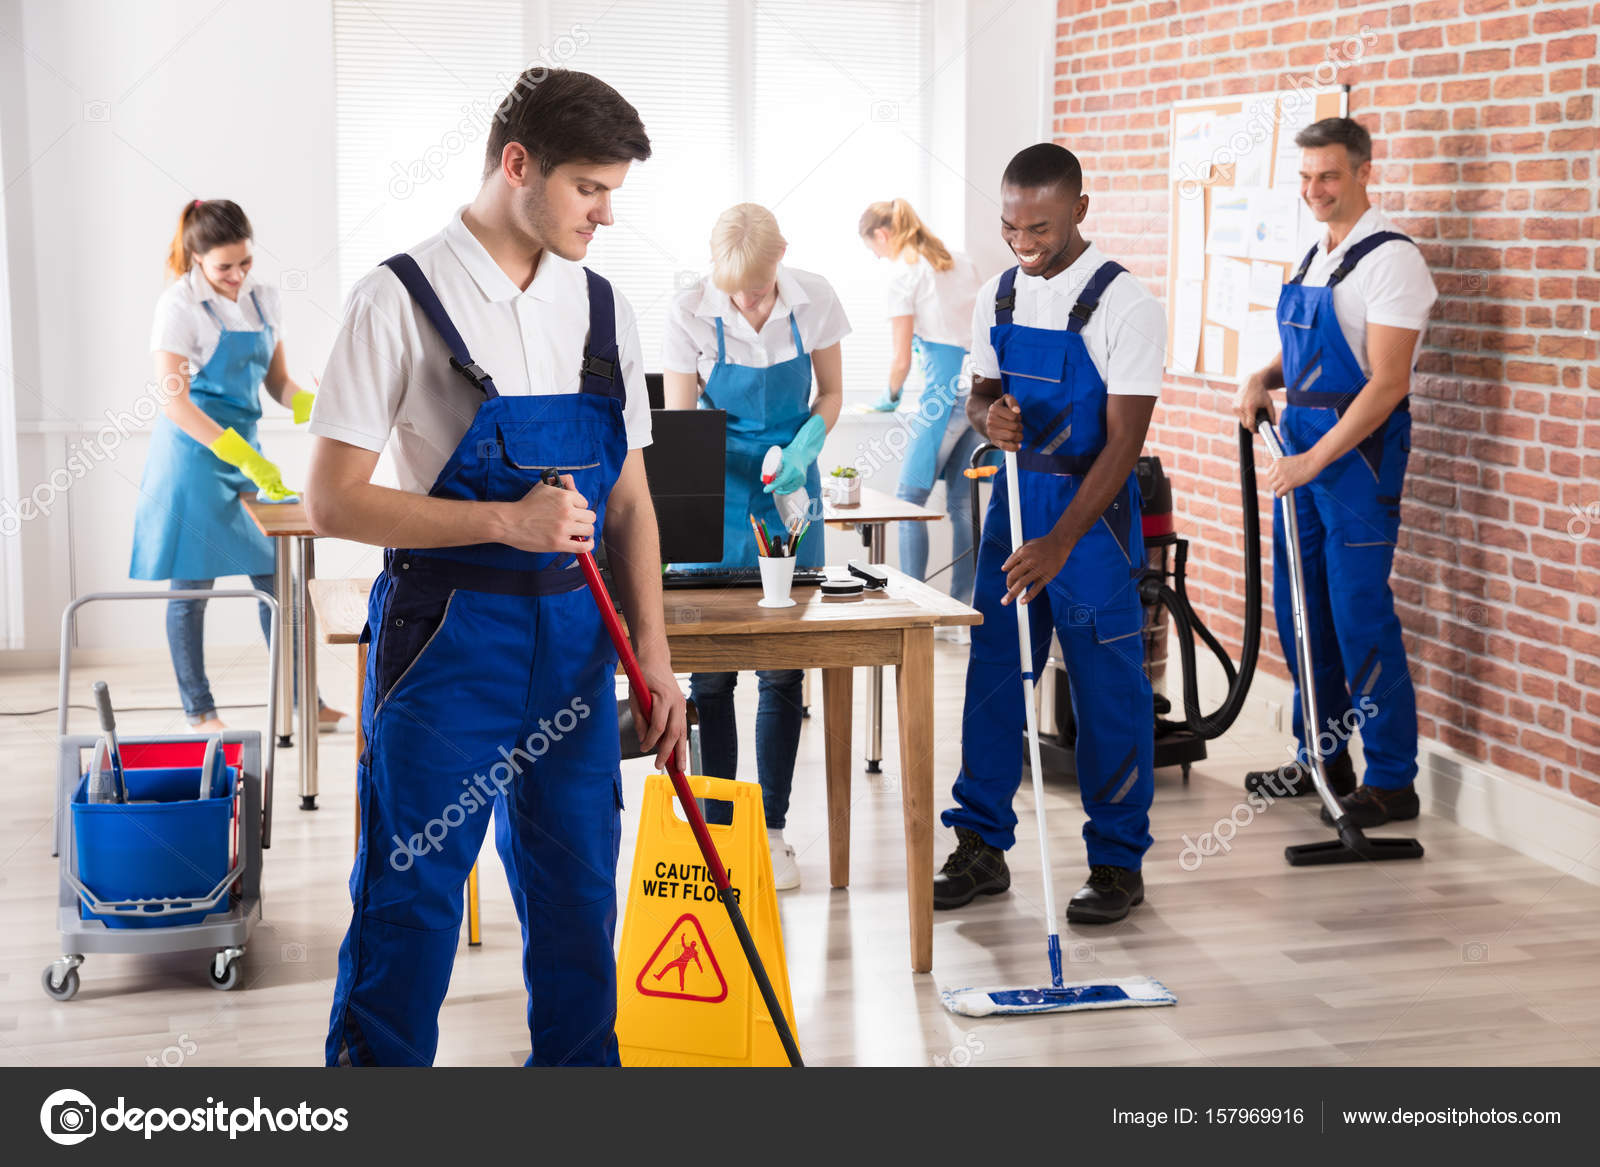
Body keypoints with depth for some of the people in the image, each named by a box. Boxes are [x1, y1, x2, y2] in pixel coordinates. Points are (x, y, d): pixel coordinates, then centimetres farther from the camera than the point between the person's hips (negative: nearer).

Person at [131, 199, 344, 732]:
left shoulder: (263, 300, 7)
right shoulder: (180, 306, -12)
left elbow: (277, 381, 15)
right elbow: (174, 402, -19)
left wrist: (316, 407, -7)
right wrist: (244, 459, -26)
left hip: (245, 450, 6)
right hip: (193, 453, -6)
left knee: (276, 578, 6)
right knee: (192, 588, 3)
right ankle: (199, 710, 14)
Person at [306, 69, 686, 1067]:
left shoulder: (602, 308, 9)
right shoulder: (401, 299, -8)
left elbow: (628, 499, 13)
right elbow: (334, 500, -11)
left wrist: (652, 653, 7)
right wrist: (505, 520, -20)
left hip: (575, 638, 5)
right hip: (447, 637, -5)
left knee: (578, 891, 12)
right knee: (411, 898, 0)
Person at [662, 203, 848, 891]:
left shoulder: (814, 301, -9)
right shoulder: (689, 314, -14)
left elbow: (830, 395, 4)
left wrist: (804, 449, -16)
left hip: (789, 493, 1)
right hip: (714, 490, -1)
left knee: (783, 669, 2)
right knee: (709, 670, -1)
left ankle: (772, 831, 12)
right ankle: (718, 829, 11)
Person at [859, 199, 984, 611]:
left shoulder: (903, 275, -5)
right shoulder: (963, 263, 16)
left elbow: (901, 359, -5)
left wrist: (890, 396, 14)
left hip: (947, 390, -8)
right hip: (983, 385, 8)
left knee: (909, 498, 0)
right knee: (962, 502, 10)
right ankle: (962, 606, 12)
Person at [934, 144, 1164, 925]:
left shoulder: (1123, 305, -14)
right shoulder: (998, 297, 6)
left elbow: (1123, 439, -17)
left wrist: (1060, 543, -24)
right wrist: (987, 415, -11)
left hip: (1092, 507, -6)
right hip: (1014, 496, 6)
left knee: (1106, 689, 0)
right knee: (992, 675, 8)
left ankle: (1118, 862, 12)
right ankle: (981, 847, 19)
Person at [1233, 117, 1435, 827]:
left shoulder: (1390, 258, -13)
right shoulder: (1314, 258, 14)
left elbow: (1387, 383, -19)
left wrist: (1315, 459, -21)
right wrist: (1262, 380, 5)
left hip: (1358, 449, -9)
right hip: (1303, 445, 9)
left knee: (1360, 615, -7)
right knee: (1299, 607, 13)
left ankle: (1391, 781, 2)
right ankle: (1321, 757, 26)